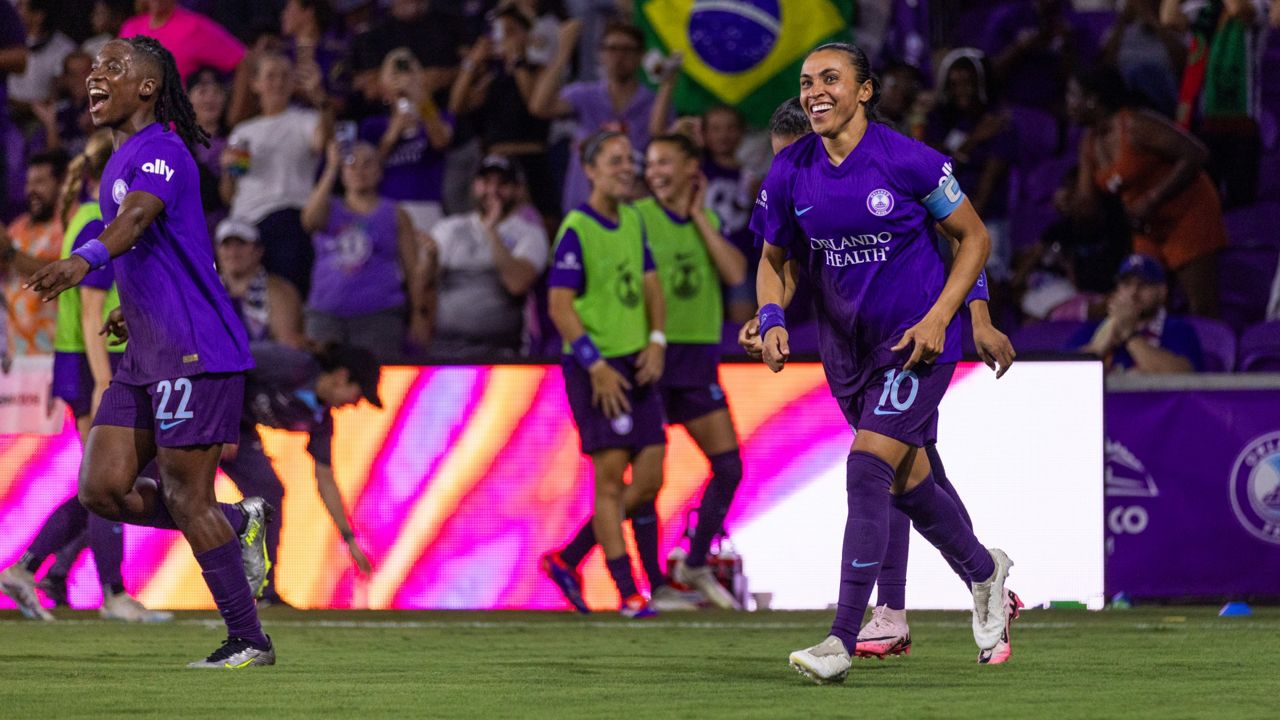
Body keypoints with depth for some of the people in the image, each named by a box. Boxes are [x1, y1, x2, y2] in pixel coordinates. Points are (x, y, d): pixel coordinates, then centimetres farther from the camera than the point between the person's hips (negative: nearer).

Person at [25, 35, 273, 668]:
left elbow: (137, 216, -35)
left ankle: (248, 641, 4)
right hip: (147, 356, 9)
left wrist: (84, 259, -53)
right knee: (102, 488, 3)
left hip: (196, 352, -9)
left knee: (184, 497, -6)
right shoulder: (125, 158, 17)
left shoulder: (160, 150, -14)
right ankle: (239, 522, 18)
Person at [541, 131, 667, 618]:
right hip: (595, 365, -7)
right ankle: (628, 593, -4)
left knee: (649, 481, 3)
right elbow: (559, 306, -13)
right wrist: (596, 366, -17)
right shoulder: (576, 230, -11)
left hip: (637, 363, 7)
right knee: (611, 476, -7)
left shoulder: (632, 220, 11)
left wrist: (656, 341, 2)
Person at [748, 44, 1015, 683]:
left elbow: (974, 237, -5)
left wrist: (938, 318, -15)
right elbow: (774, 259, 9)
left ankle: (843, 640, -16)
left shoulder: (907, 161, -15)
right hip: (846, 347, 5)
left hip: (916, 343, -5)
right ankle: (983, 570, 43)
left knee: (868, 468, -17)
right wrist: (772, 320, -11)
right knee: (906, 481, 15)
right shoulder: (789, 173, -3)